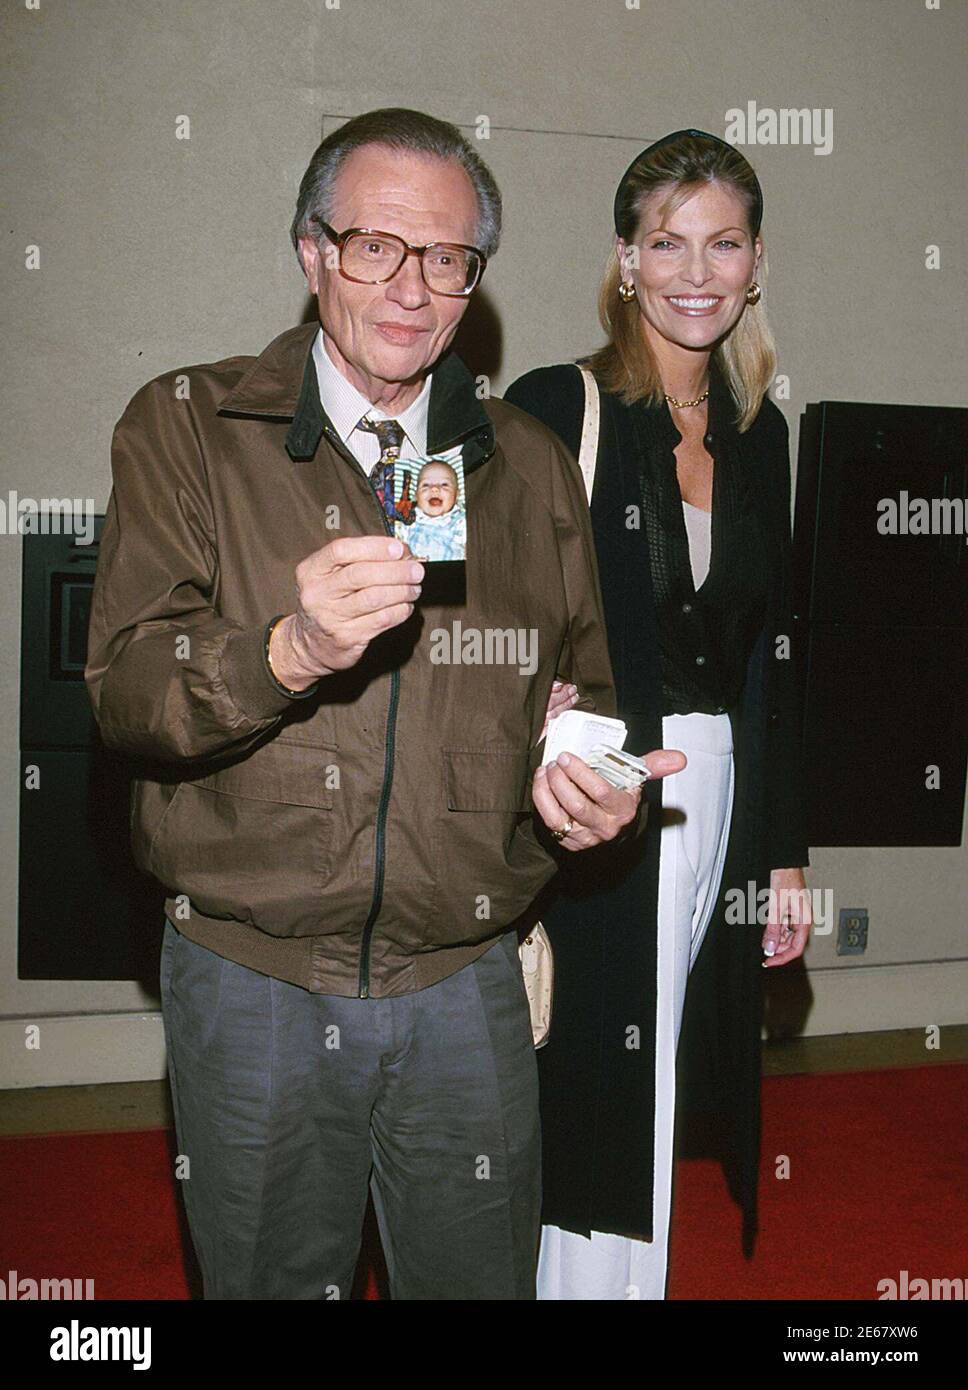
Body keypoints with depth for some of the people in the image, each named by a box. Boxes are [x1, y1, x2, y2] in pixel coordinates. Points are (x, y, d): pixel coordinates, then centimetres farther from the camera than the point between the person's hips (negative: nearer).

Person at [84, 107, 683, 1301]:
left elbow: (586, 690, 14)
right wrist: (286, 651, -30)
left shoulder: (531, 465, 8)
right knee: (269, 1281, 16)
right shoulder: (186, 426, -2)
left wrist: (593, 786, -9)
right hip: (250, 986, -2)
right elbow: (124, 693, -11)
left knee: (481, 1278, 16)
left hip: (466, 984, 2)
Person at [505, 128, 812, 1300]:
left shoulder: (759, 431, 10)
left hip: (712, 798, 5)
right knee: (584, 1102, 4)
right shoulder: (555, 409, -7)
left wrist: (784, 851, 13)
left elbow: (768, 653, 14)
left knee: (651, 1100, 15)